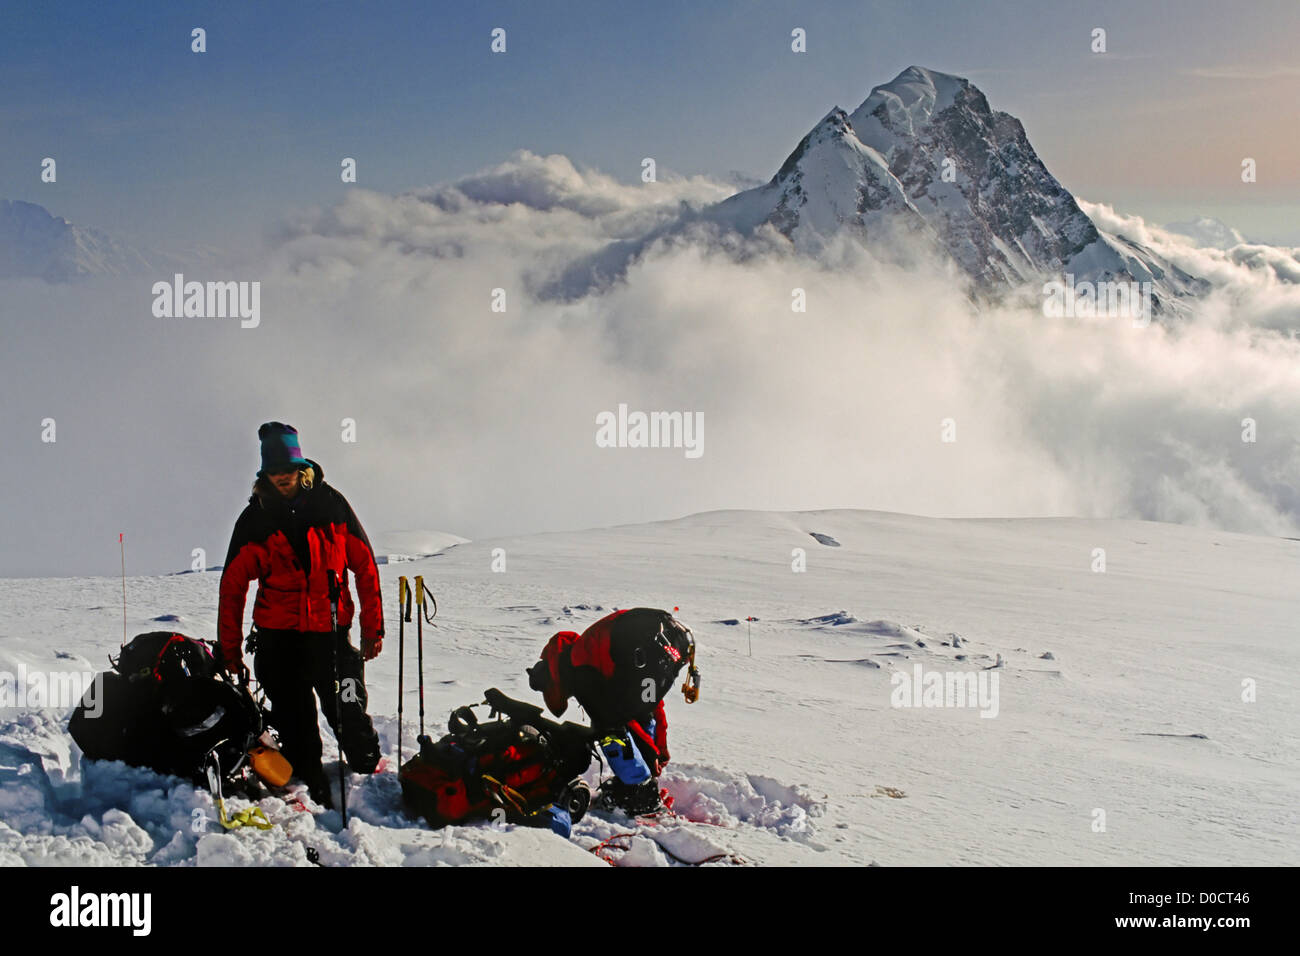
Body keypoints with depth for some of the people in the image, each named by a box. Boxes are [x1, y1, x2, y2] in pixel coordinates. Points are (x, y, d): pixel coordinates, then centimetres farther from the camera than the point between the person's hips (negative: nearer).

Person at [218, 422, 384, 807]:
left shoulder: (331, 504, 2)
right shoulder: (255, 518, 4)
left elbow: (365, 566, 6)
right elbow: (232, 586, 8)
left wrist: (372, 628, 4)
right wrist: (230, 648, 5)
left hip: (331, 631, -1)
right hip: (277, 638, 1)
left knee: (349, 715, -6)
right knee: (296, 730, 2)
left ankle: (371, 773, 18)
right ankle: (317, 799, 13)